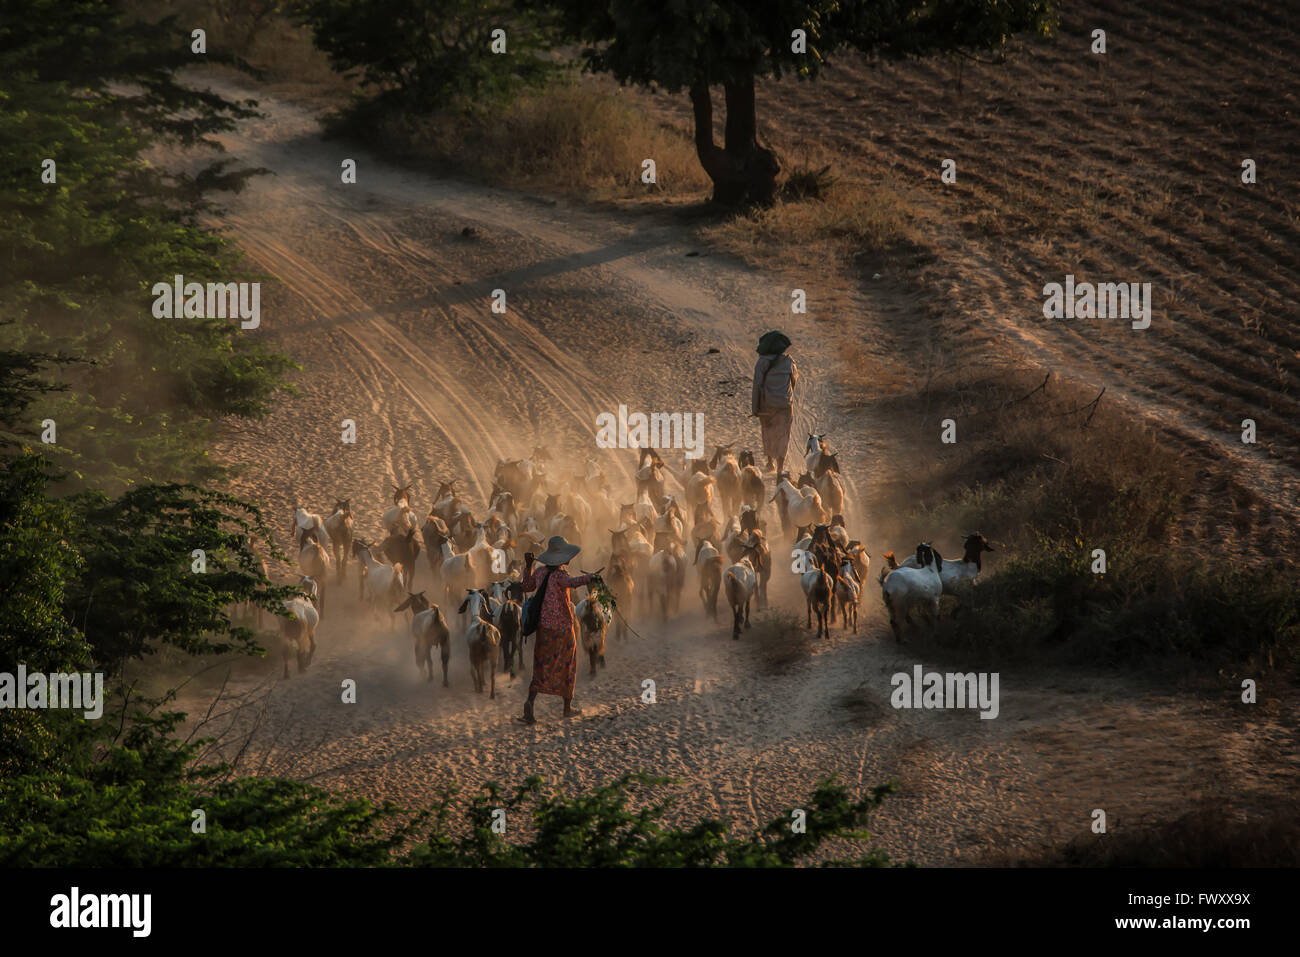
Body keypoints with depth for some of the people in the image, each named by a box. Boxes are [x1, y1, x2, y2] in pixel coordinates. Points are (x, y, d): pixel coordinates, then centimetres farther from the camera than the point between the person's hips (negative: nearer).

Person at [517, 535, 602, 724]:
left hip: (543, 627, 5)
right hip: (562, 627, -5)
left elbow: (527, 587, 19)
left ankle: (530, 702, -15)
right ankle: (568, 707, 26)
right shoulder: (560, 574, -18)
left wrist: (528, 565, 24)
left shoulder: (540, 571, 1)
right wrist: (590, 577, -60)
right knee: (567, 666, 14)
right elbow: (571, 582, -43)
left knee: (541, 669, 7)